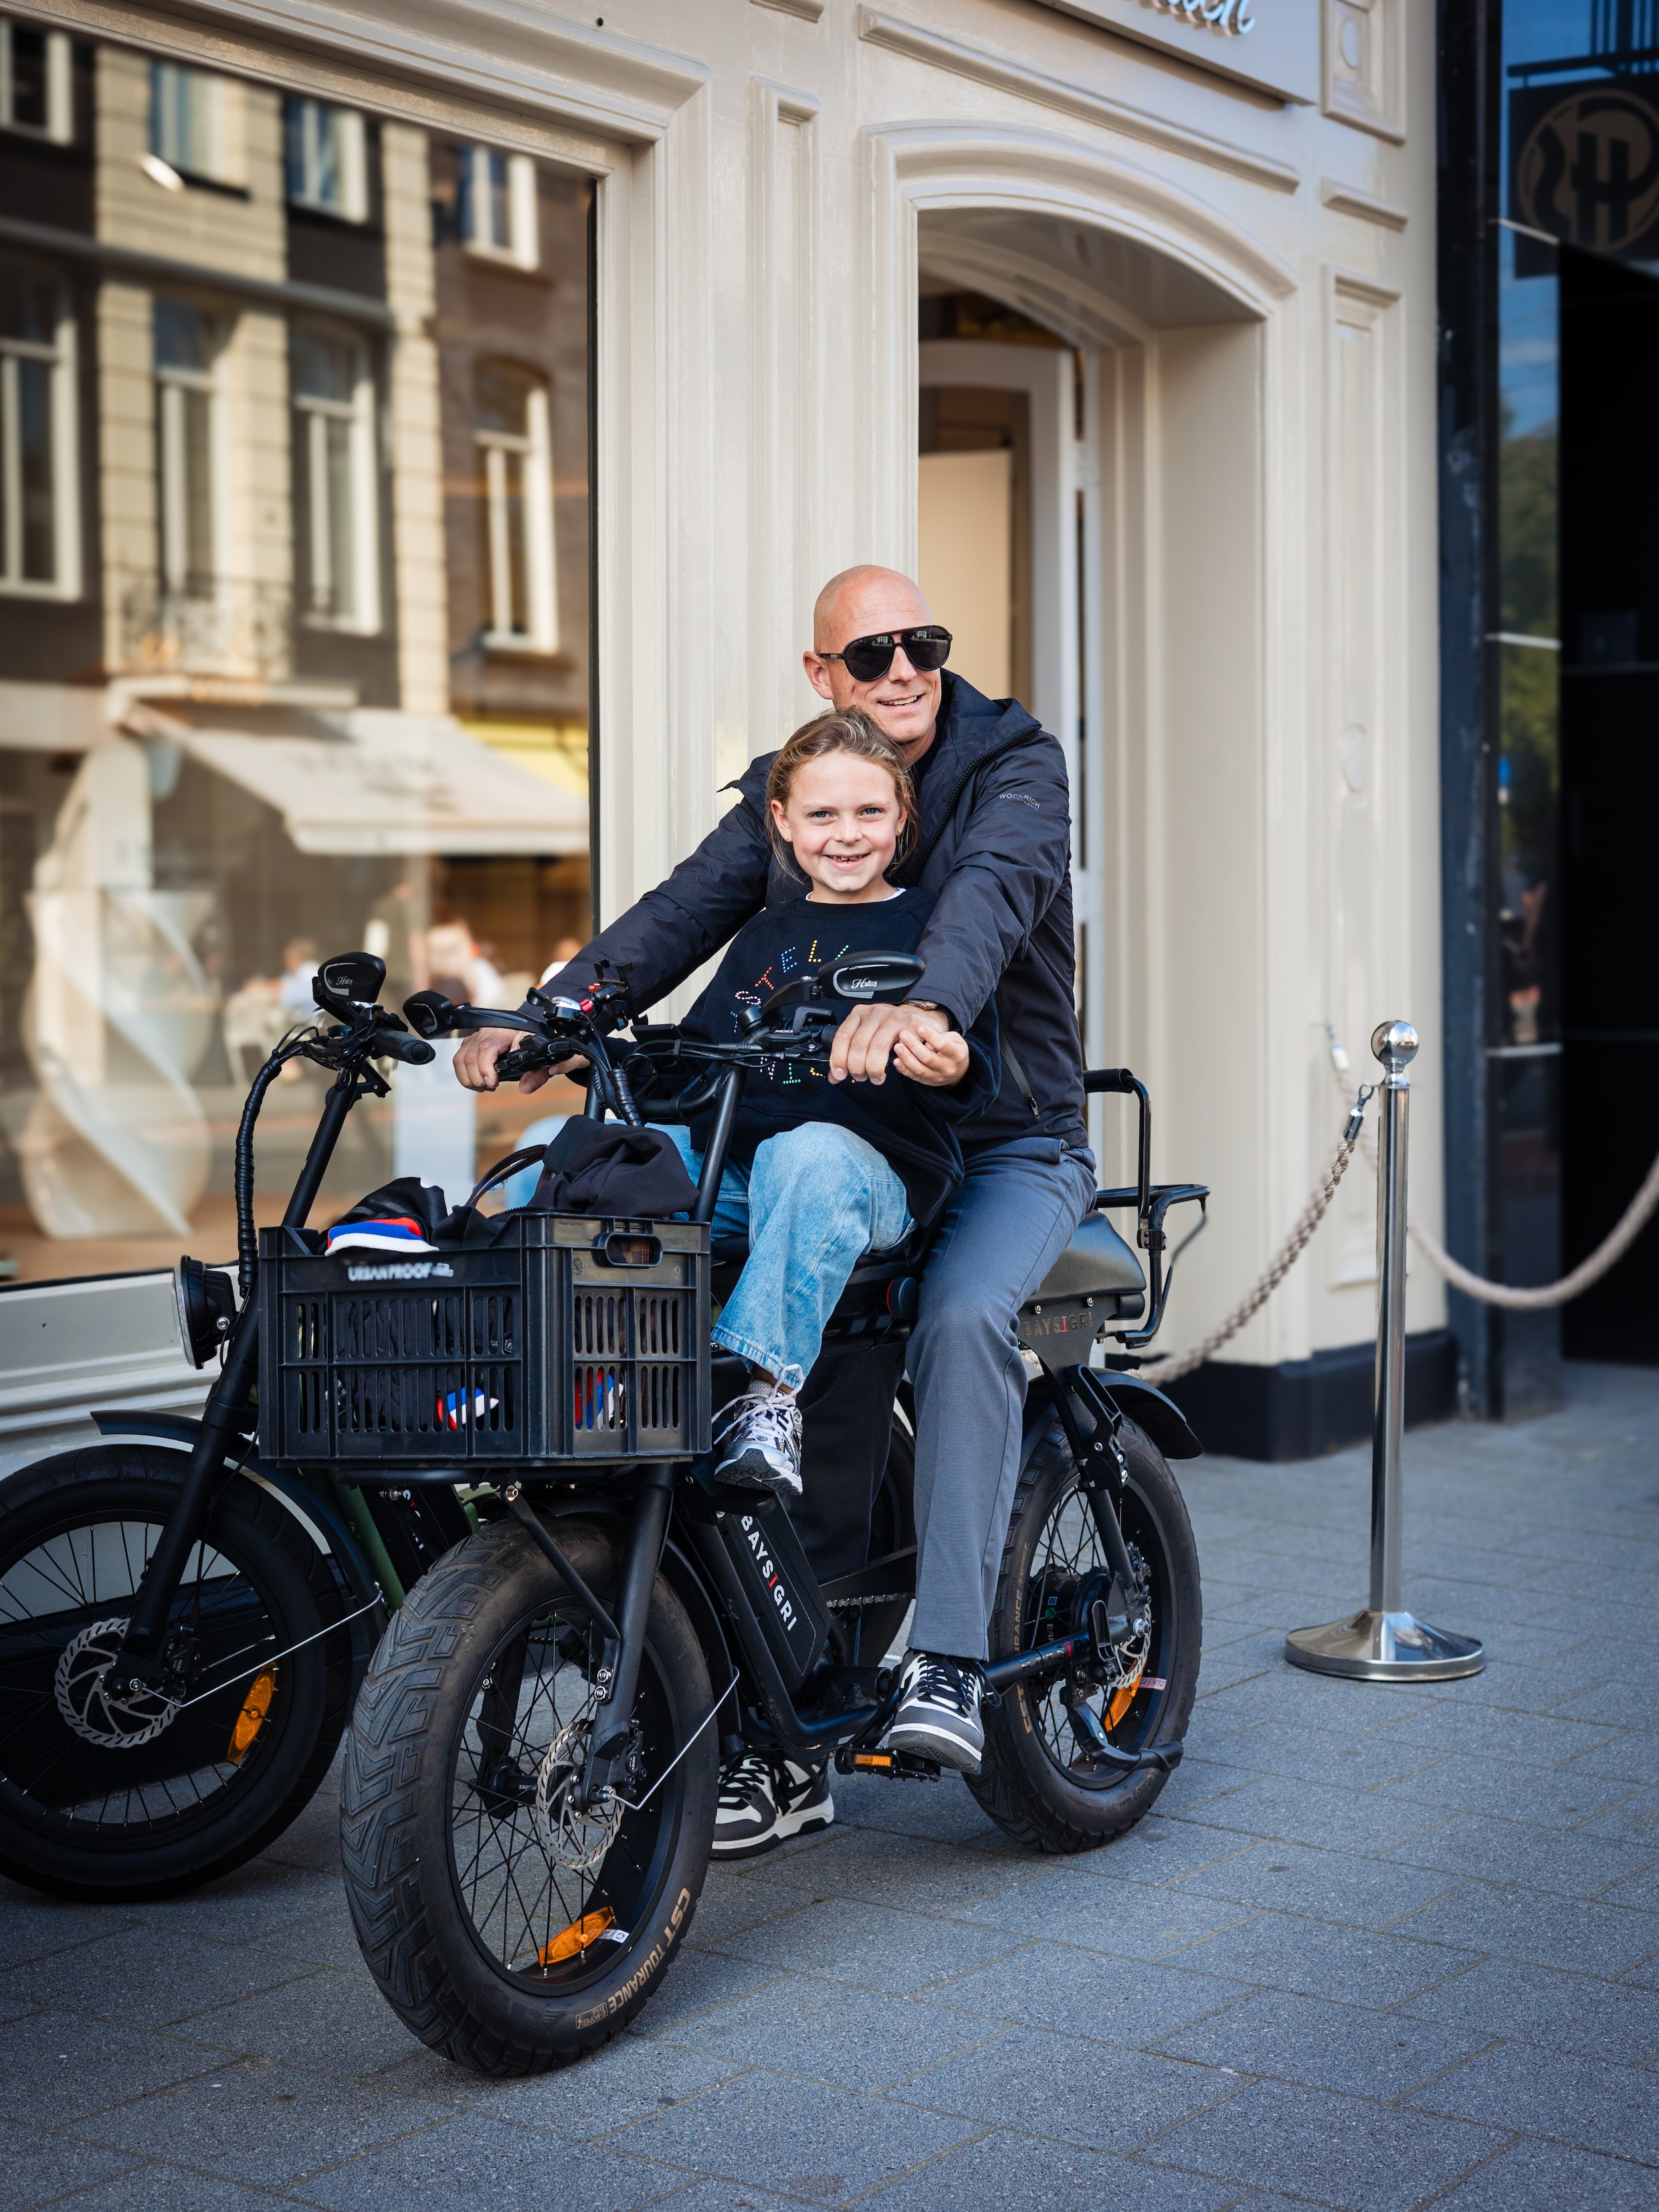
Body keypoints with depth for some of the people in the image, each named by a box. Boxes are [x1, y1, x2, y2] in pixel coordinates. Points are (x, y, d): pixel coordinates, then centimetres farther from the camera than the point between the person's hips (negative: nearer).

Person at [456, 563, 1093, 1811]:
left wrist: (929, 1006, -49)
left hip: (1011, 1146, -4)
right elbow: (685, 911, -4)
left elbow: (998, 886, -27)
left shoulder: (1016, 763, -5)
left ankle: (948, 1667, -32)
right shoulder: (781, 790, 9)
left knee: (964, 1315, -33)